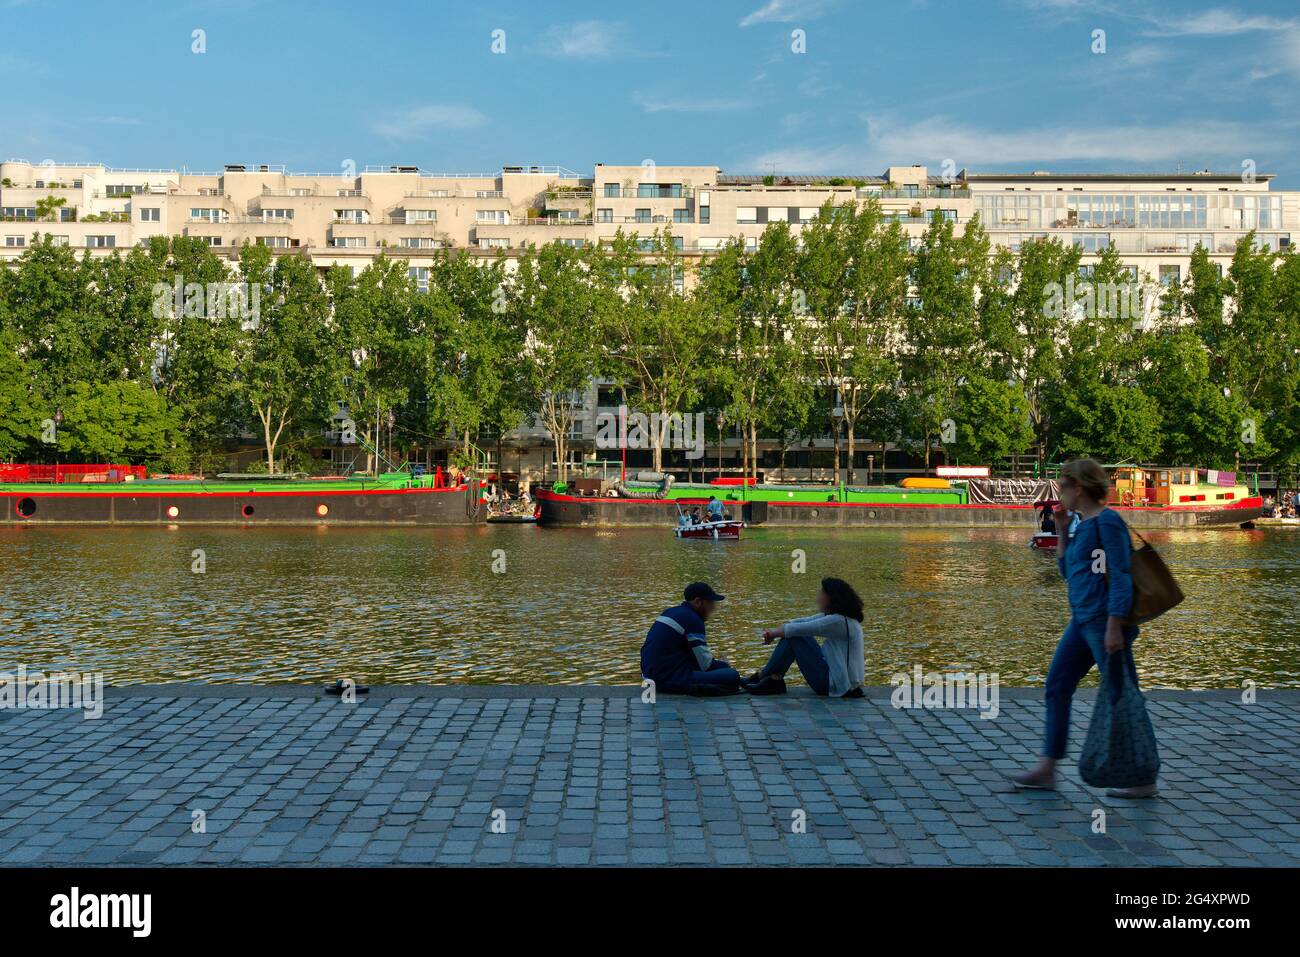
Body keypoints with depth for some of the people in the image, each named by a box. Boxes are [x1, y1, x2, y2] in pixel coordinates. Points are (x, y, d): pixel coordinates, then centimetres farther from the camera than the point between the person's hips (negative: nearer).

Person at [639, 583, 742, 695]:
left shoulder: (670, 612, 16)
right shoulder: (692, 620, -12)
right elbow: (705, 664, -11)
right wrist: (724, 664, 9)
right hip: (671, 679, -10)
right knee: (733, 676, -16)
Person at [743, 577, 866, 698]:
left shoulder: (838, 621, -20)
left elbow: (797, 629, -17)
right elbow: (804, 622, 10)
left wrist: (773, 633, 0)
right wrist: (775, 631, -1)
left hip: (837, 686, -10)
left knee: (793, 637, -10)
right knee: (794, 634, 9)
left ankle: (762, 677, 4)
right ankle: (774, 680, 8)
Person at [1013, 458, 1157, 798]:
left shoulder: (1107, 522, -13)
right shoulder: (1081, 524, 13)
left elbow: (1121, 576, -19)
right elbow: (1067, 572, 21)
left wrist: (1114, 627, -23)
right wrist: (1062, 531, 12)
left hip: (1104, 621, -10)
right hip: (1081, 620, 10)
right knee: (1056, 687, 11)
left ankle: (1144, 779, 8)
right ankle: (1047, 769, 18)